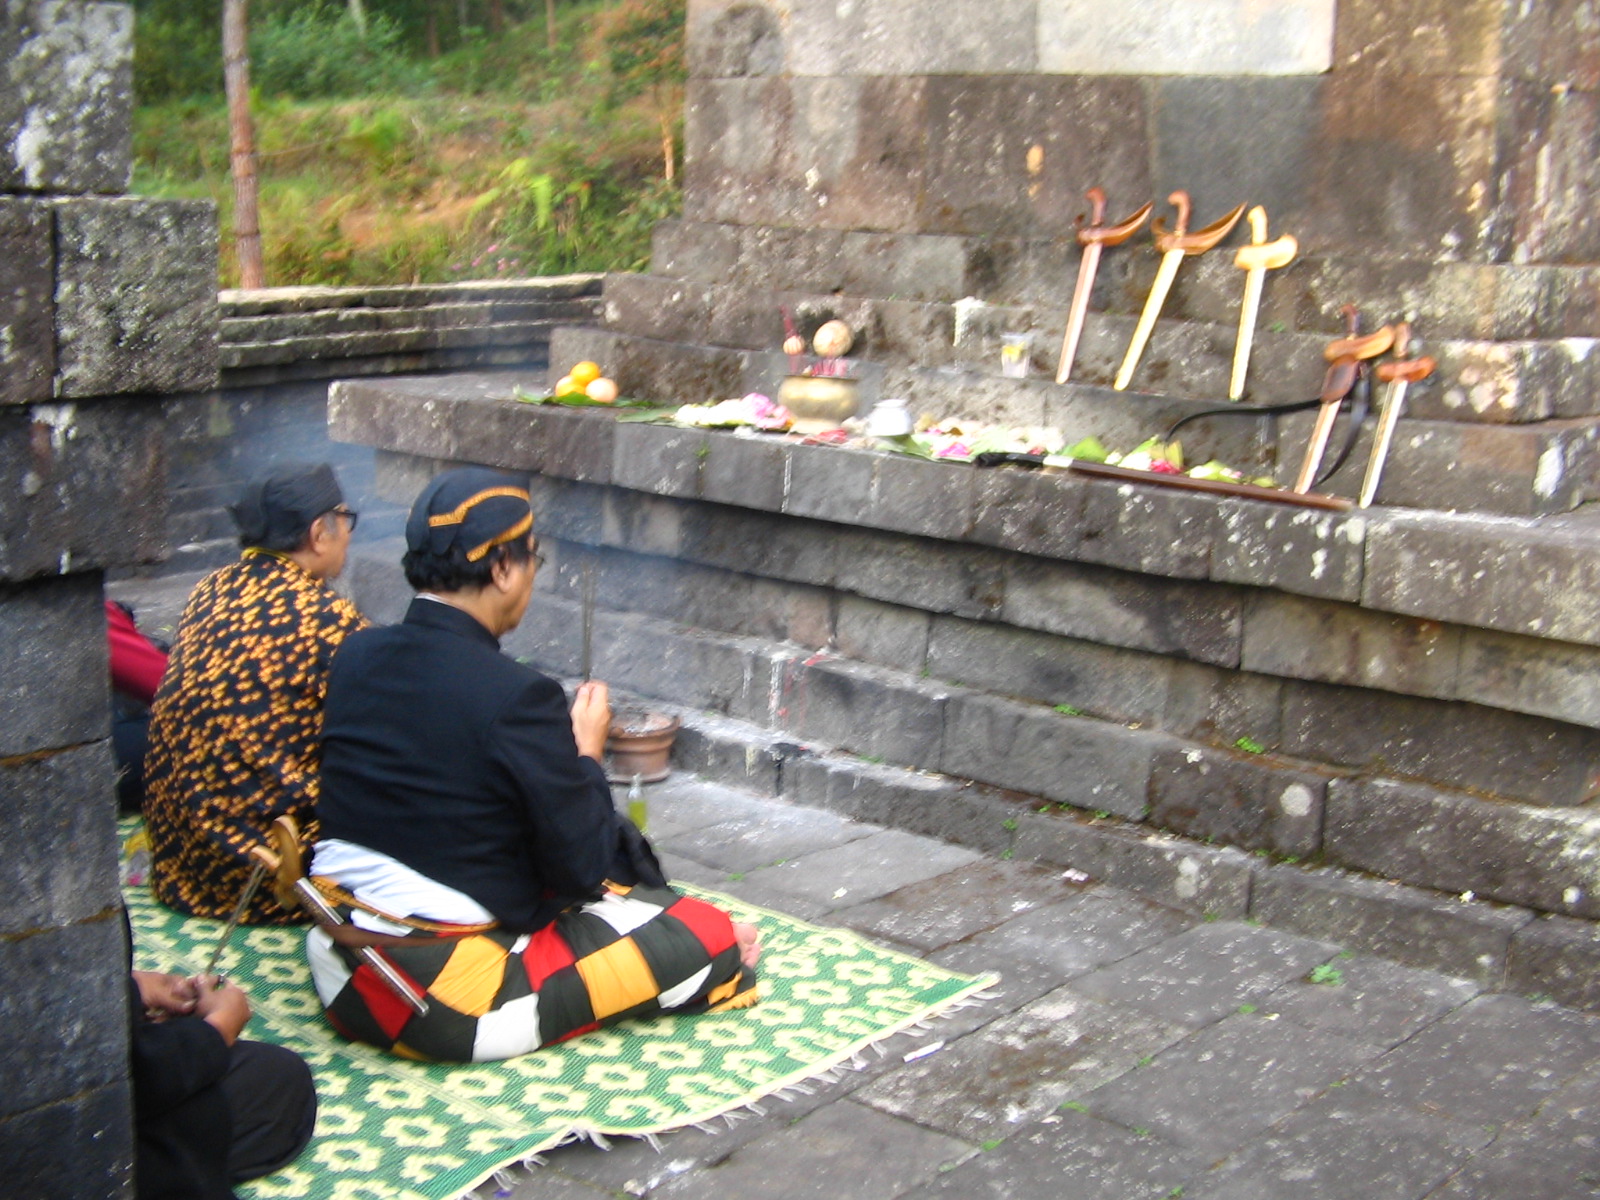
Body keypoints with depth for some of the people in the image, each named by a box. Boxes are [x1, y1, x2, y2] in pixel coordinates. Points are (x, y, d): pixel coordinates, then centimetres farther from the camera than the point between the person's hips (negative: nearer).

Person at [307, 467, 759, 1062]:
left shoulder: (354, 657, -1)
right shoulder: (515, 695, -21)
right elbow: (585, 867, -13)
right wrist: (587, 752, 2)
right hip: (444, 1005, -8)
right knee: (713, 936, 1)